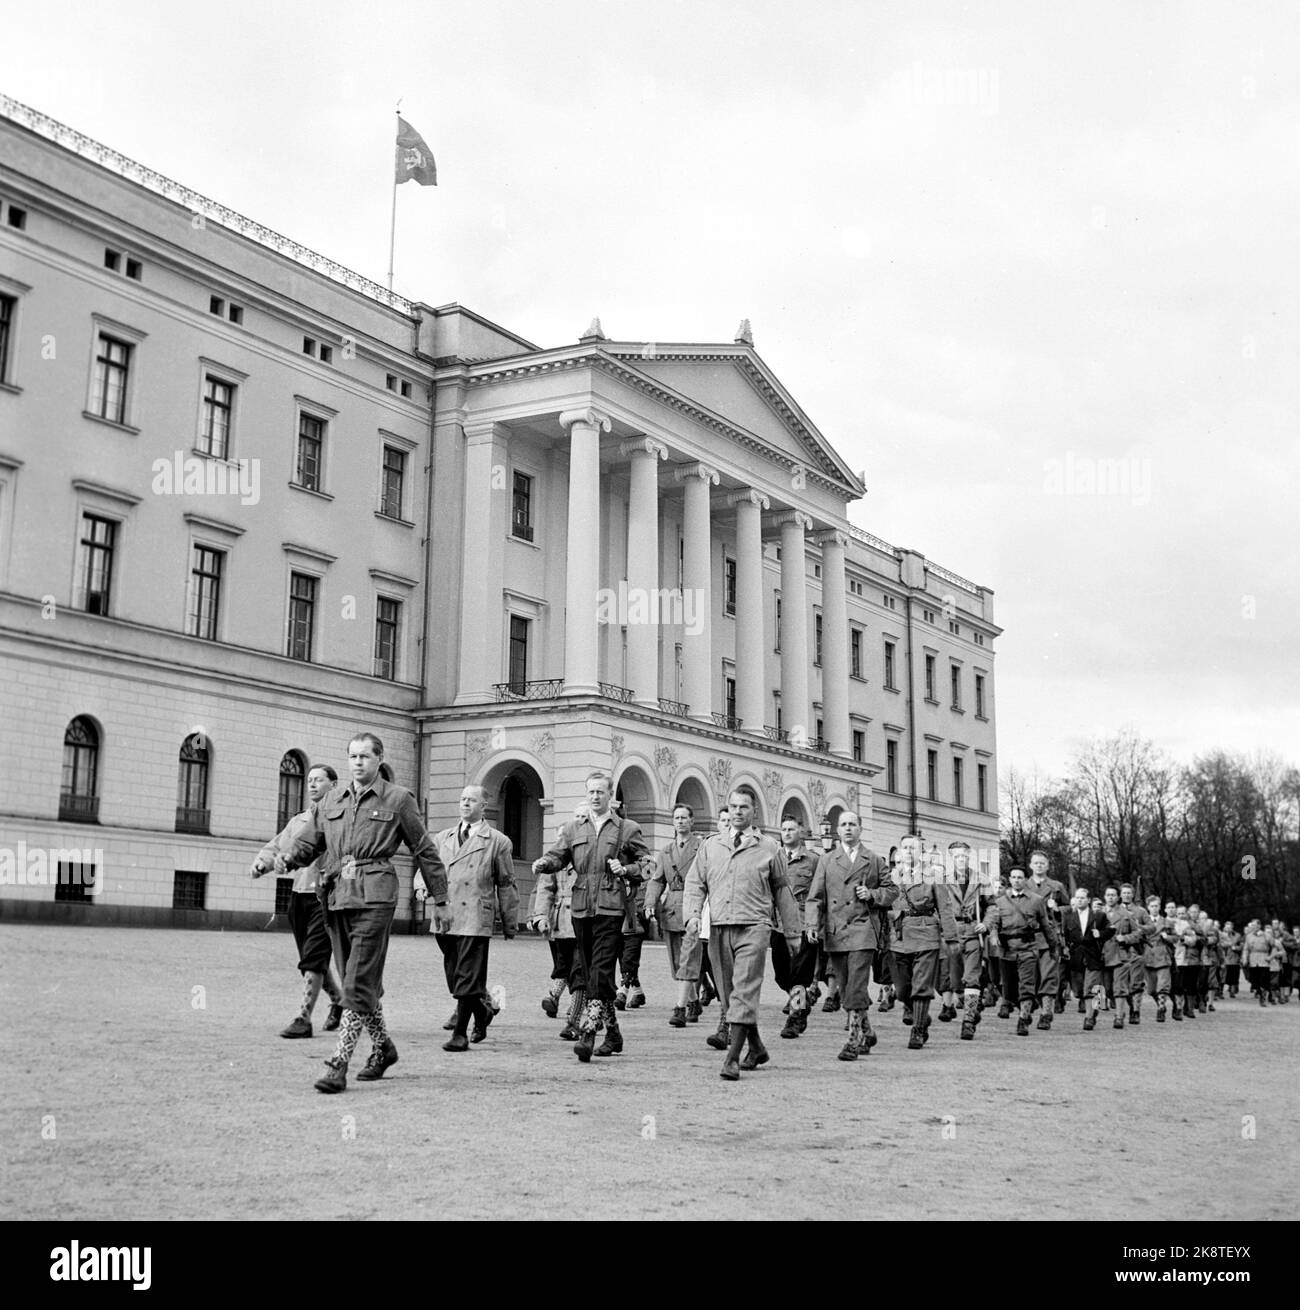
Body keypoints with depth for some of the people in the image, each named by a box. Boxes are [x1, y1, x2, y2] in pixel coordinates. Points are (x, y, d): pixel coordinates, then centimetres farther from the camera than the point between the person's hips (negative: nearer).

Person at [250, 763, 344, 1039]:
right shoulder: (298, 821, 17)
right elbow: (274, 847, 16)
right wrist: (262, 862, -6)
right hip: (299, 893, 7)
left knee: (313, 959, -11)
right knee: (312, 959, 13)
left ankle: (304, 1019, -7)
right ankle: (339, 1001, 34)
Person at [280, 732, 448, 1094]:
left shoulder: (398, 800, 3)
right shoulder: (330, 802, 16)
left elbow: (426, 852, 7)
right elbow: (307, 842, 16)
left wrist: (440, 900, 9)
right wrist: (284, 859, -7)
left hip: (375, 897, -5)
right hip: (337, 897, 5)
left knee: (359, 984, -10)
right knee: (360, 981, 14)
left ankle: (338, 1064, -11)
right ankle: (382, 1047, 31)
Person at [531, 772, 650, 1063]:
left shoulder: (627, 829, 8)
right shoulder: (573, 829, 16)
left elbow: (647, 864, 8)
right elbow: (557, 856, 5)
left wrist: (626, 870, -10)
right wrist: (543, 863, -17)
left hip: (611, 909, -4)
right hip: (581, 908, 4)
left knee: (600, 972, -14)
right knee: (592, 974, 11)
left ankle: (587, 1034, -19)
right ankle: (613, 1035, 23)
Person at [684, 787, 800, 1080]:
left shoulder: (769, 848, 6)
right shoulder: (711, 845, 14)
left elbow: (782, 891, 11)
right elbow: (695, 882, 12)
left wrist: (791, 933, 13)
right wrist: (693, 914, -5)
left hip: (753, 927, -4)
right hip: (719, 927, 4)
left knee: (744, 993, -13)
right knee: (727, 995, 10)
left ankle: (732, 1059, -15)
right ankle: (756, 1048, 28)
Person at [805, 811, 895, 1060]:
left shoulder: (874, 860, 10)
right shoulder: (827, 860, 11)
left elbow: (891, 890, 14)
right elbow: (814, 897, 5)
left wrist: (872, 895, -6)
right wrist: (812, 925, -8)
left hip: (862, 929, -3)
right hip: (834, 932, 3)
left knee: (856, 987, -13)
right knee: (846, 989, 9)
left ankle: (854, 1040, -11)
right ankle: (866, 1034, 27)